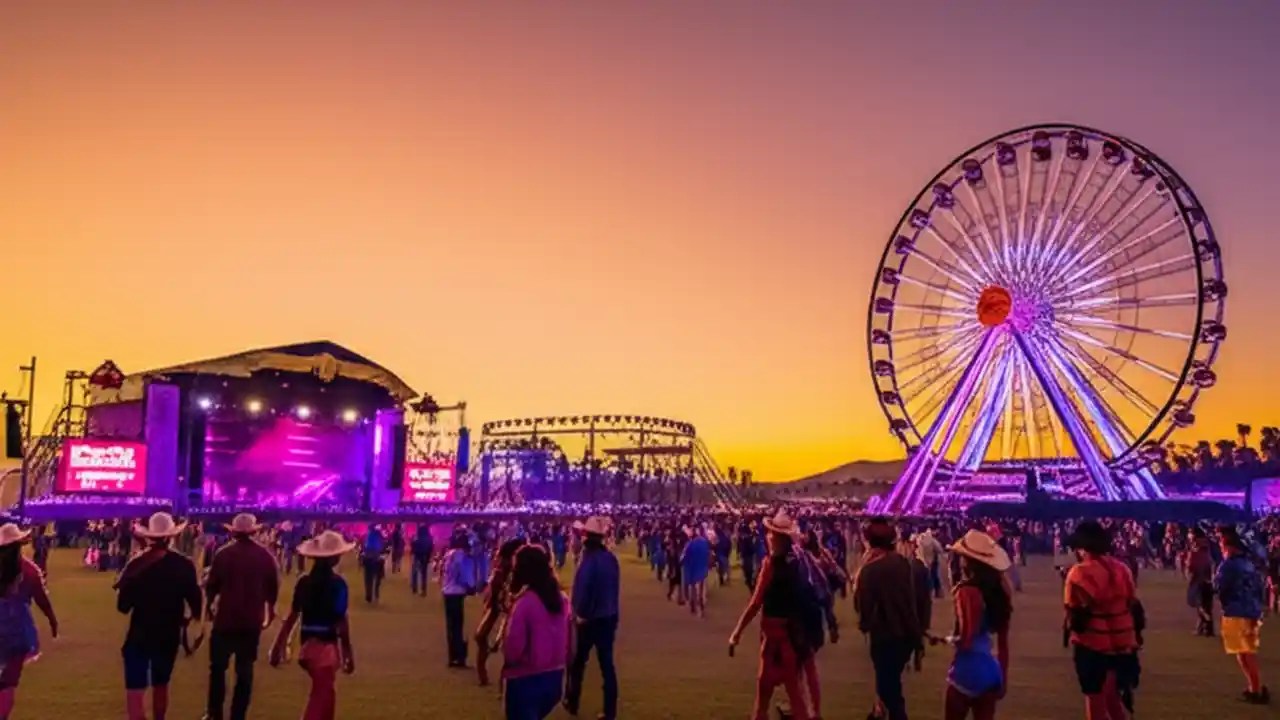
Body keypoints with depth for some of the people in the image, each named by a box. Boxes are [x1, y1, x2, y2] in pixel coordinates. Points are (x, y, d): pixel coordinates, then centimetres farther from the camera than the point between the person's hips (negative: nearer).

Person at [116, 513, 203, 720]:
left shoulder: (136, 565, -12)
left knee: (135, 692, -4)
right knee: (161, 686, 23)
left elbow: (123, 605, -7)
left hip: (140, 636, -3)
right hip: (169, 636, 3)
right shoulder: (184, 565, -9)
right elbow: (195, 600, -5)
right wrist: (193, 616, 17)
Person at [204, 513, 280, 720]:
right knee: (245, 670, 9)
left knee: (218, 667, 12)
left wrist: (210, 602, 14)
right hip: (252, 621, 2)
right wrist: (269, 608, 21)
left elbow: (211, 584, -7)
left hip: (226, 618, -2)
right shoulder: (265, 555, -2)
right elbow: (273, 587, 4)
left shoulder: (224, 553, -11)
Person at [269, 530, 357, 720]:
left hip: (308, 644, 6)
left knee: (326, 693, 24)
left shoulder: (304, 581, 3)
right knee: (321, 697, 0)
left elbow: (293, 615, 3)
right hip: (326, 645, -6)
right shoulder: (337, 583, -13)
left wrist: (280, 644, 9)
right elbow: (340, 621, -14)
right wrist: (348, 651, -8)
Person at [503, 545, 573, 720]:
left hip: (525, 679, -7)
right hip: (554, 677, 7)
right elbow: (569, 641, 7)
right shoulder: (562, 599, 1)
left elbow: (512, 650, -18)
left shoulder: (524, 603, -20)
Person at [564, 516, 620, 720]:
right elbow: (615, 586, 8)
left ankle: (572, 703, 27)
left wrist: (580, 613, -11)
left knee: (578, 661, 14)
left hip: (590, 618, -5)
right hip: (609, 616, 5)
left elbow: (582, 589, -23)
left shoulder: (589, 559, -19)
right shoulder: (611, 558, 2)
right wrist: (609, 607, 15)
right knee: (607, 662, 9)